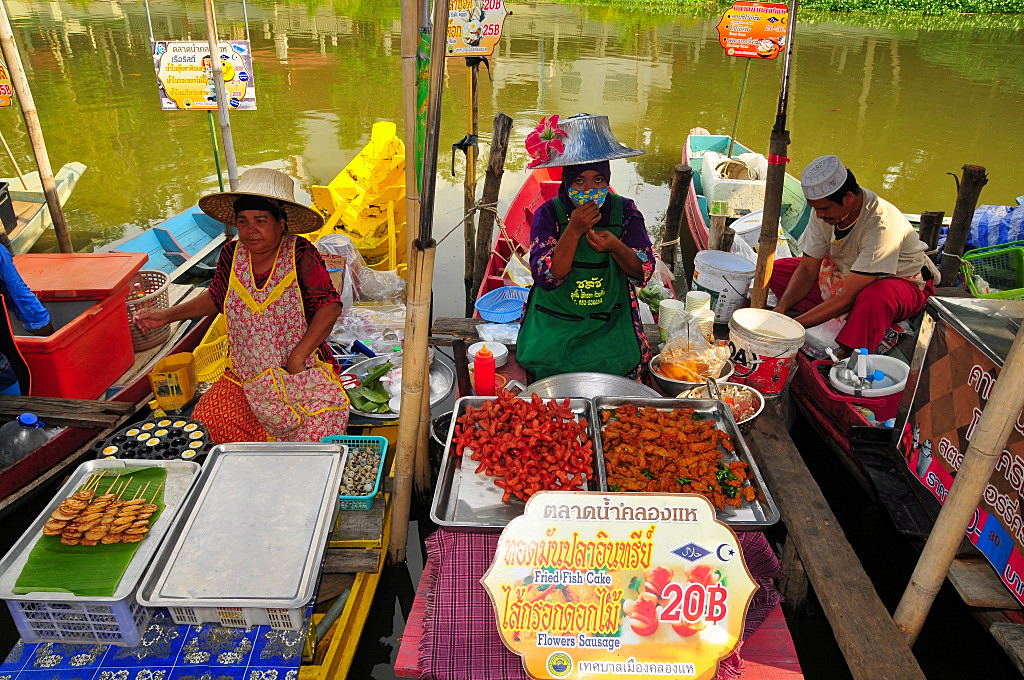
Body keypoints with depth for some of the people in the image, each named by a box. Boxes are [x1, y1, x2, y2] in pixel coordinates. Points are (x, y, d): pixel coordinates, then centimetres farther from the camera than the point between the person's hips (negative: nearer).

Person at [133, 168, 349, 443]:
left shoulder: (300, 255, -11)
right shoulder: (231, 255, 2)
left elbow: (330, 306, -14)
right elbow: (216, 297, 20)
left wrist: (297, 358, -18)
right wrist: (167, 315, 14)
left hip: (305, 371, -4)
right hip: (246, 377, 4)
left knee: (321, 420, -29)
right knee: (206, 420, -16)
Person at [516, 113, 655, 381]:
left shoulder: (625, 211, 2)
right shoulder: (548, 214, -5)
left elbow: (643, 271, -2)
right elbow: (547, 277, -14)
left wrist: (616, 247, -22)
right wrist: (574, 231, -24)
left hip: (611, 322, 1)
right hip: (555, 322, -1)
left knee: (621, 364, -23)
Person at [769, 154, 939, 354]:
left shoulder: (881, 224, -35)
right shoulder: (824, 208, -15)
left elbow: (848, 297, -35)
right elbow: (808, 269, -8)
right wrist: (780, 310, -24)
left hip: (902, 281, -7)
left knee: (874, 297, -44)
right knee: (777, 270, -9)